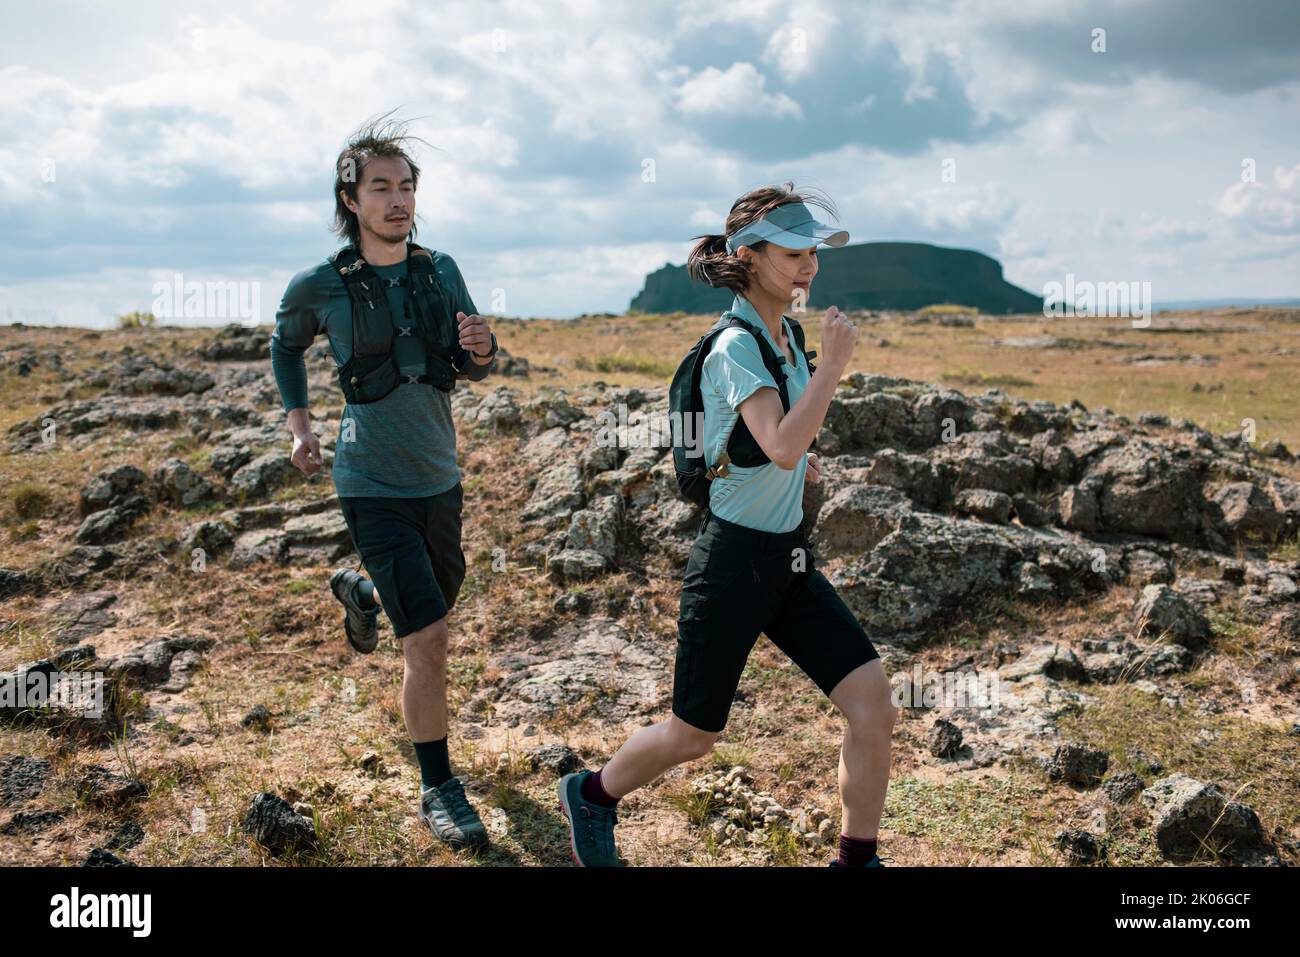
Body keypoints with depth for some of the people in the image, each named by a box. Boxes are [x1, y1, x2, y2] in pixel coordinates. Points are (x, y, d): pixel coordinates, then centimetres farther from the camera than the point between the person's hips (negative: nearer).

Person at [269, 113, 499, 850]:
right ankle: (438, 790, 4)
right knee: (429, 641, -12)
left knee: (439, 600, 25)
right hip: (375, 486, -5)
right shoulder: (319, 287, -10)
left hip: (440, 478, 5)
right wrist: (299, 424, 6)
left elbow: (474, 370, 5)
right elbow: (286, 345, 12)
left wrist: (480, 347, -17)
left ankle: (358, 591, 58)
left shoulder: (441, 271, -1)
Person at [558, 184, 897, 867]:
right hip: (734, 559, -7)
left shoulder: (782, 335, 7)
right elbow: (783, 448, -35)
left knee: (874, 708, -3)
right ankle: (591, 796, 37)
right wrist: (833, 364, -29)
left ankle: (856, 861, 13)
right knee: (693, 737, 9)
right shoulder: (736, 348, -19)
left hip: (788, 559, 8)